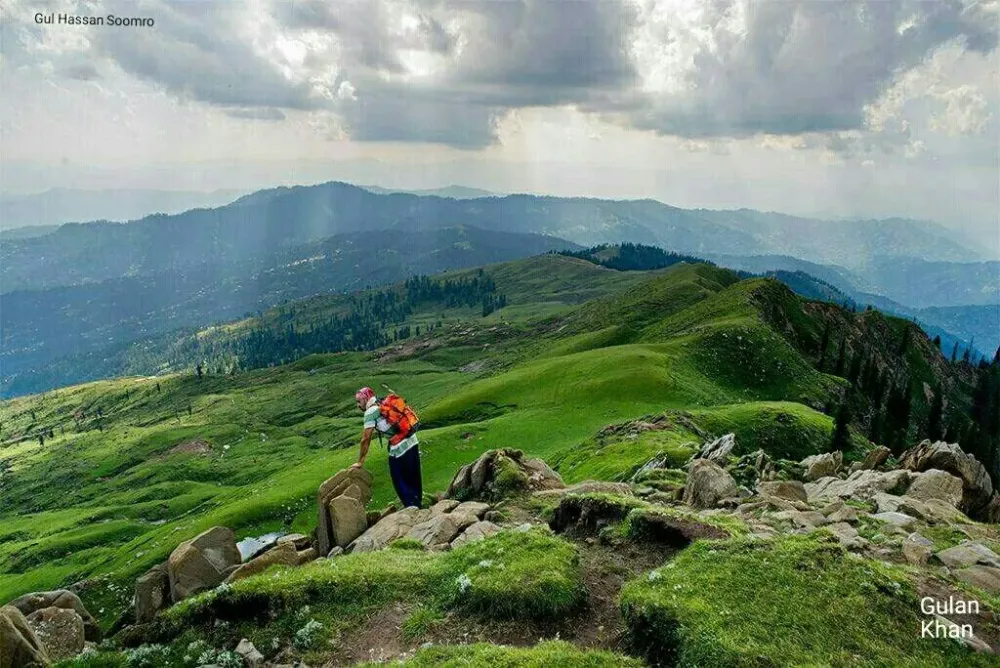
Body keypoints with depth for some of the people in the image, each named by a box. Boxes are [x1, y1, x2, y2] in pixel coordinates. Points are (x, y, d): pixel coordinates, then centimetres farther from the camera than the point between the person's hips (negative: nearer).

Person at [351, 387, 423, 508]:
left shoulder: (370, 411, -6)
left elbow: (366, 439, -7)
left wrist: (360, 462, -1)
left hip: (399, 448, -8)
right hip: (412, 441, 8)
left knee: (400, 481, 7)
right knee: (413, 479, 19)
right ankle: (417, 504, 30)